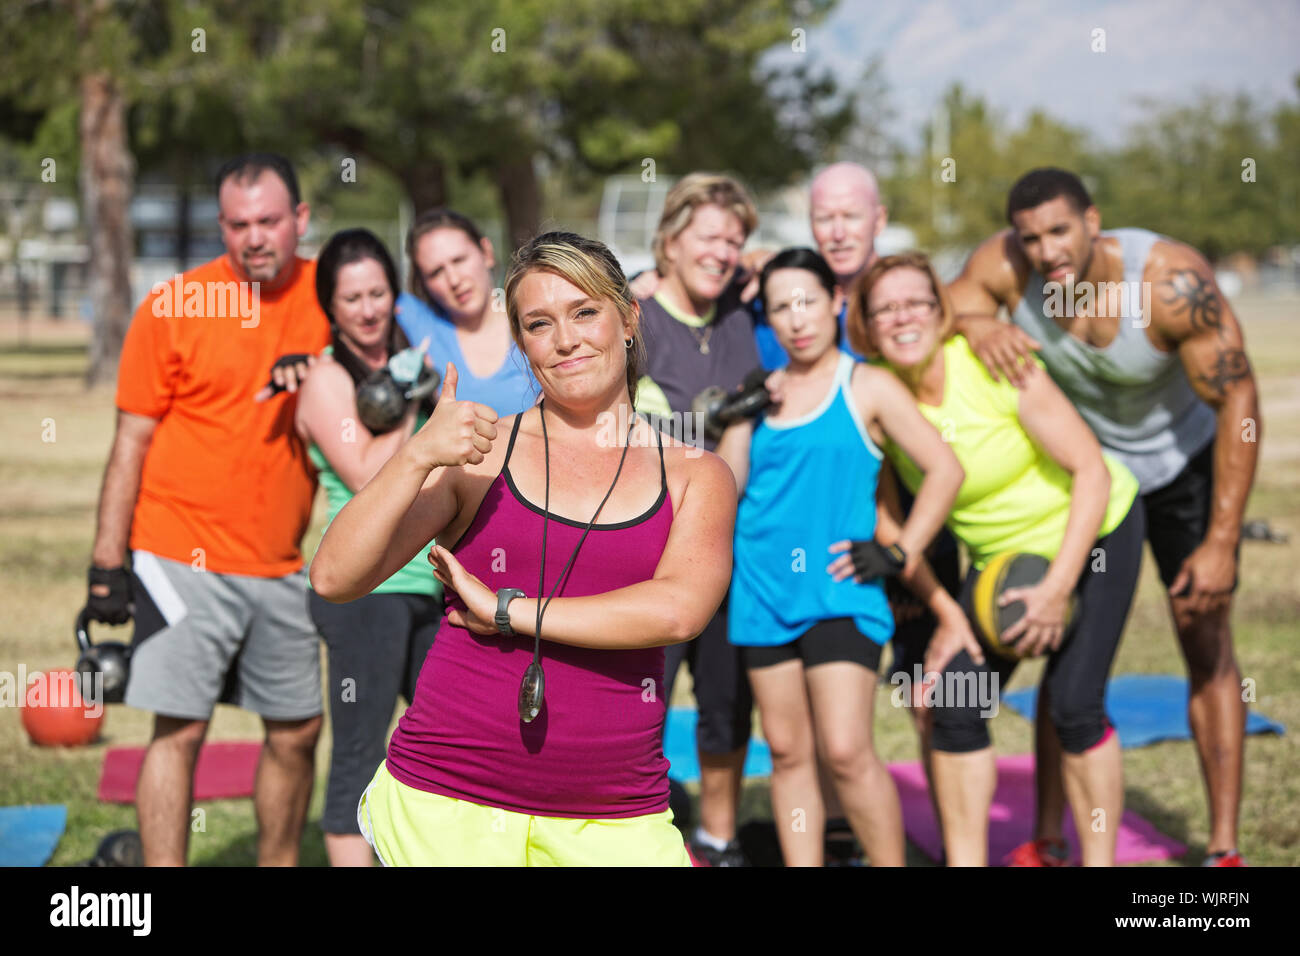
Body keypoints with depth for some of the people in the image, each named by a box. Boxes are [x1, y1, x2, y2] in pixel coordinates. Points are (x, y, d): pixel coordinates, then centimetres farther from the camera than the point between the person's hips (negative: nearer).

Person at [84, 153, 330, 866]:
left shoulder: (326, 292, 2)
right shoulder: (173, 307, -7)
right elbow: (131, 441, -4)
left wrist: (318, 375, -9)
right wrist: (107, 565, -7)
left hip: (282, 563, 4)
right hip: (183, 558, -4)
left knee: (297, 730, 10)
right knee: (179, 728, -7)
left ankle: (279, 866, 25)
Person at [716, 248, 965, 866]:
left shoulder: (867, 388, 1)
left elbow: (945, 469, -1)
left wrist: (898, 554, -6)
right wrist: (739, 419, -7)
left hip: (839, 597, -4)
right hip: (762, 594, 4)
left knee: (846, 751, -13)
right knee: (788, 753, 7)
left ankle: (891, 866, 1)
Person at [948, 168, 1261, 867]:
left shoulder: (1173, 282, -36)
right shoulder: (1002, 269, -28)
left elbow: (1238, 402, -30)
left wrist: (1221, 544, -31)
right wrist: (974, 324, -39)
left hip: (1184, 462, -2)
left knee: (1207, 650, -1)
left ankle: (1222, 849, 6)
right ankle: (1048, 841, 10)